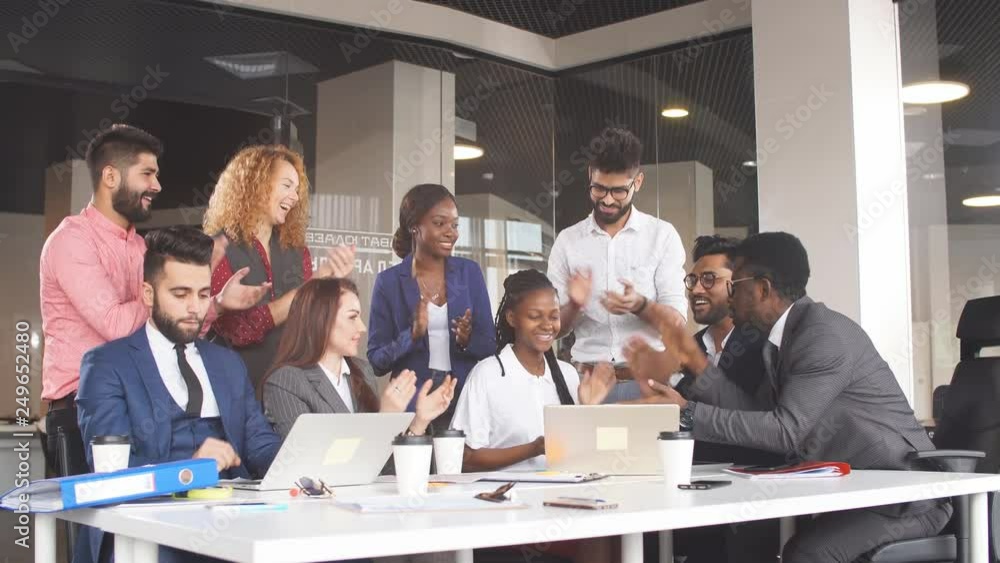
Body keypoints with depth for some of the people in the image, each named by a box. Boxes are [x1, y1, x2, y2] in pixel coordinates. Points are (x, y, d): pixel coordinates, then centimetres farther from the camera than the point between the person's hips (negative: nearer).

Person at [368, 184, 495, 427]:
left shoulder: (469, 272, 4)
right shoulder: (389, 282, -2)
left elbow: (490, 347, 5)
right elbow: (376, 361, -2)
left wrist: (467, 341, -16)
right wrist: (412, 335, -18)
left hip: (467, 401, 2)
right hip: (411, 405, -2)